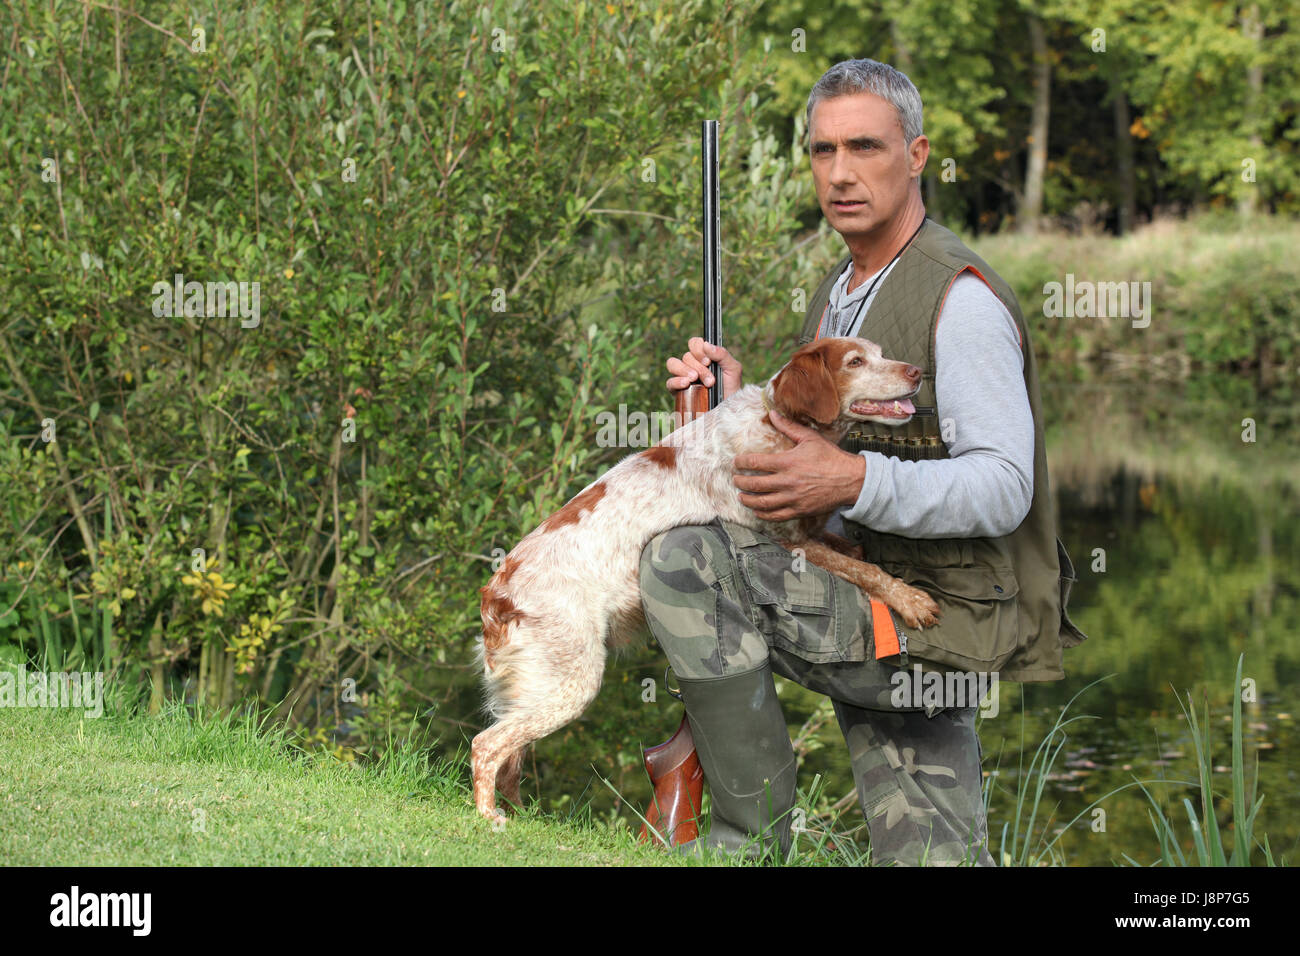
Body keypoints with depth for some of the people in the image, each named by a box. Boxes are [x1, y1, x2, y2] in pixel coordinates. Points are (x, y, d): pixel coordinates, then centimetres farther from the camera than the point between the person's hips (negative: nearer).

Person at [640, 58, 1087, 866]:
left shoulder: (960, 298, -15)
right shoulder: (841, 291, 15)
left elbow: (1002, 489, -22)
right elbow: (808, 461, 19)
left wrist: (856, 482, -32)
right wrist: (741, 402, 1)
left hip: (928, 620, -9)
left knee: (683, 558, -21)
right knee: (934, 859, 11)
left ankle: (752, 835, -13)